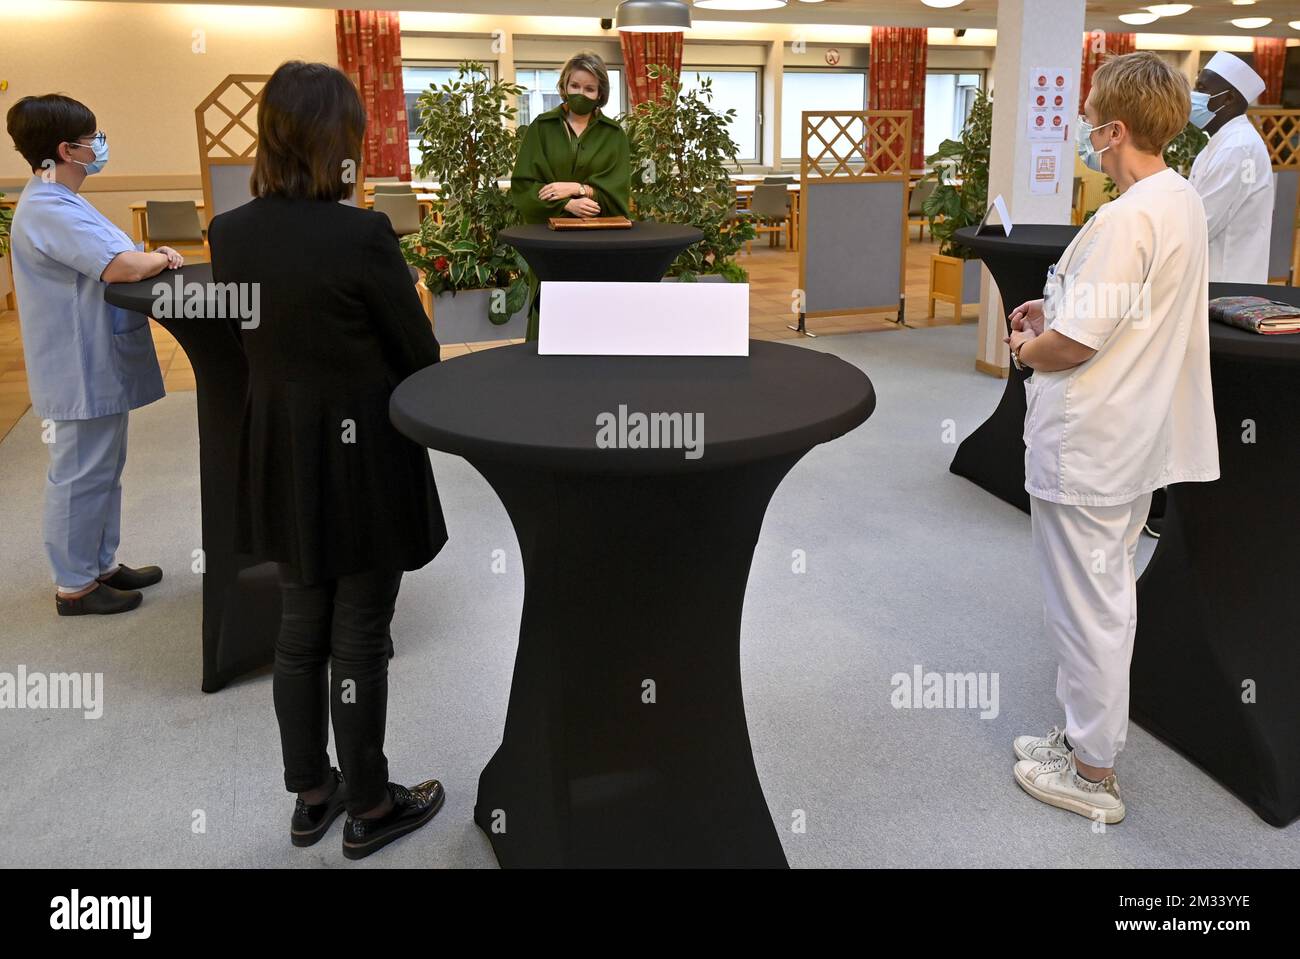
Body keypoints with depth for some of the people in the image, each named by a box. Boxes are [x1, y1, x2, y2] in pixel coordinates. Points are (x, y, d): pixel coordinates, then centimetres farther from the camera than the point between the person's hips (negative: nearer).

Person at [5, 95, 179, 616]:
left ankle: (102, 564, 32)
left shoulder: (59, 202, 14)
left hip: (100, 365, 11)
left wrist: (150, 257, -4)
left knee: (104, 470, 19)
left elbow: (105, 261, 14)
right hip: (81, 370, -11)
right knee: (81, 476, 0)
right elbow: (120, 266, -32)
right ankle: (74, 586, 13)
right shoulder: (49, 210, -22)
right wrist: (161, 258, -12)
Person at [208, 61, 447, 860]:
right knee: (359, 642, 8)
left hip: (282, 459, 6)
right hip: (362, 458, -6)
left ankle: (312, 795, 34)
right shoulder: (361, 235, -21)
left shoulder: (229, 234, -3)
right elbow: (419, 353, -10)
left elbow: (256, 338, 8)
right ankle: (370, 809, 25)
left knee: (301, 631, 19)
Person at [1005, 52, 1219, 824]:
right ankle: (1088, 735, 35)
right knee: (1109, 597, 20)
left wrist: (1027, 347, -3)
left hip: (1087, 443, -10)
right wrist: (1056, 311, 11)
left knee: (1086, 607, 3)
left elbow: (1074, 344, -23)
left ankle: (1093, 774, 18)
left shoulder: (1126, 218, -23)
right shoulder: (1183, 201, 8)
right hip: (1139, 435, 10)